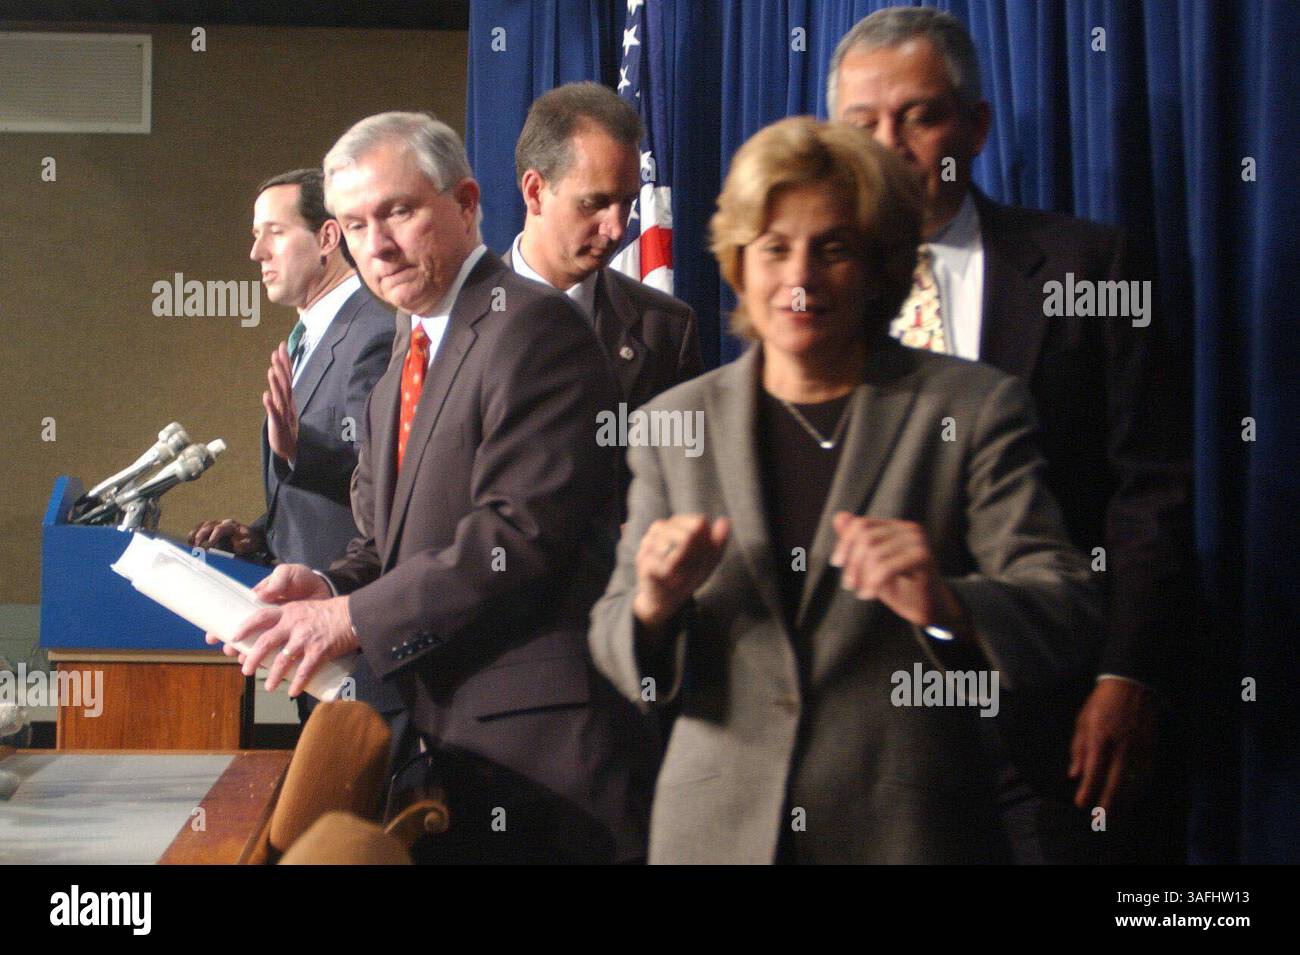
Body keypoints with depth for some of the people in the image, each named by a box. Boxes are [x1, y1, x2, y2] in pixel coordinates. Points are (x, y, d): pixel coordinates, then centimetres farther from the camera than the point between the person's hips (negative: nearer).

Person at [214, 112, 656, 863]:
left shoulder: (532, 324, -11)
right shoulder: (405, 369, 19)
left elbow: (522, 532, -20)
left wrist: (355, 618, -18)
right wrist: (331, 588, -1)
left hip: (536, 740, -9)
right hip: (442, 732, 9)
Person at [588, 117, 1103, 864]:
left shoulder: (975, 409, -3)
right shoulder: (675, 422, 5)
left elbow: (1071, 624, -11)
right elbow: (617, 654, 6)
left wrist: (947, 608, -30)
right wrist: (654, 604, -16)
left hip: (907, 831, -2)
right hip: (717, 830, 2)